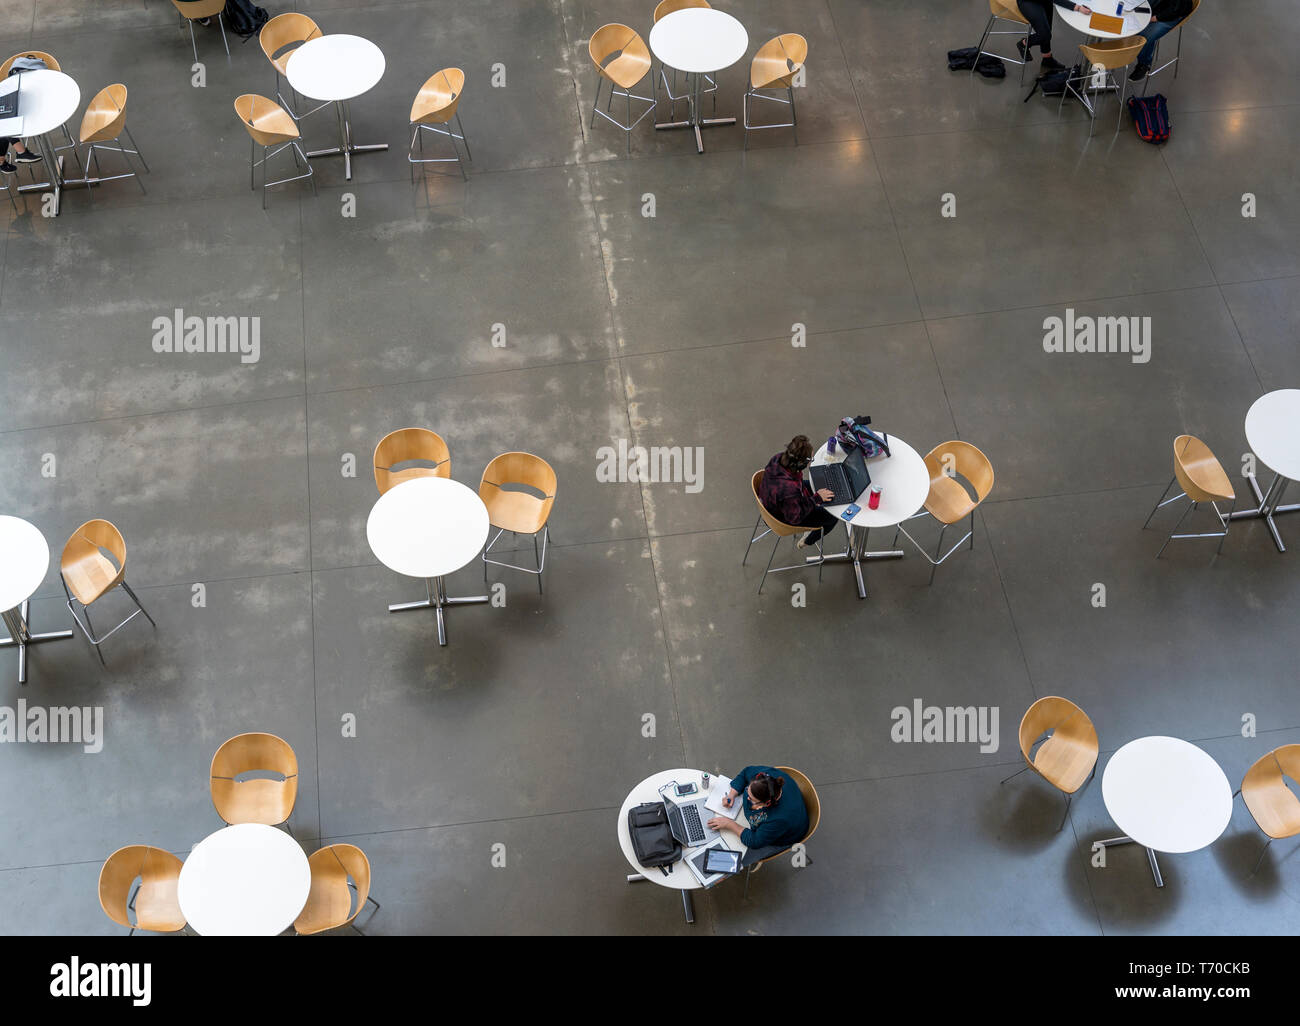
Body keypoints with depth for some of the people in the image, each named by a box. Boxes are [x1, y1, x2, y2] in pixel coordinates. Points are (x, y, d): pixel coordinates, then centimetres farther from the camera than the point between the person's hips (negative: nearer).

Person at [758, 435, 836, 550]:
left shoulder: (778, 458, -26)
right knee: (832, 517, 5)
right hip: (784, 518, -7)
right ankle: (808, 541, 35)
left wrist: (808, 495, 0)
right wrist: (816, 499, -23)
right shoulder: (788, 490, -47)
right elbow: (794, 517, -28)